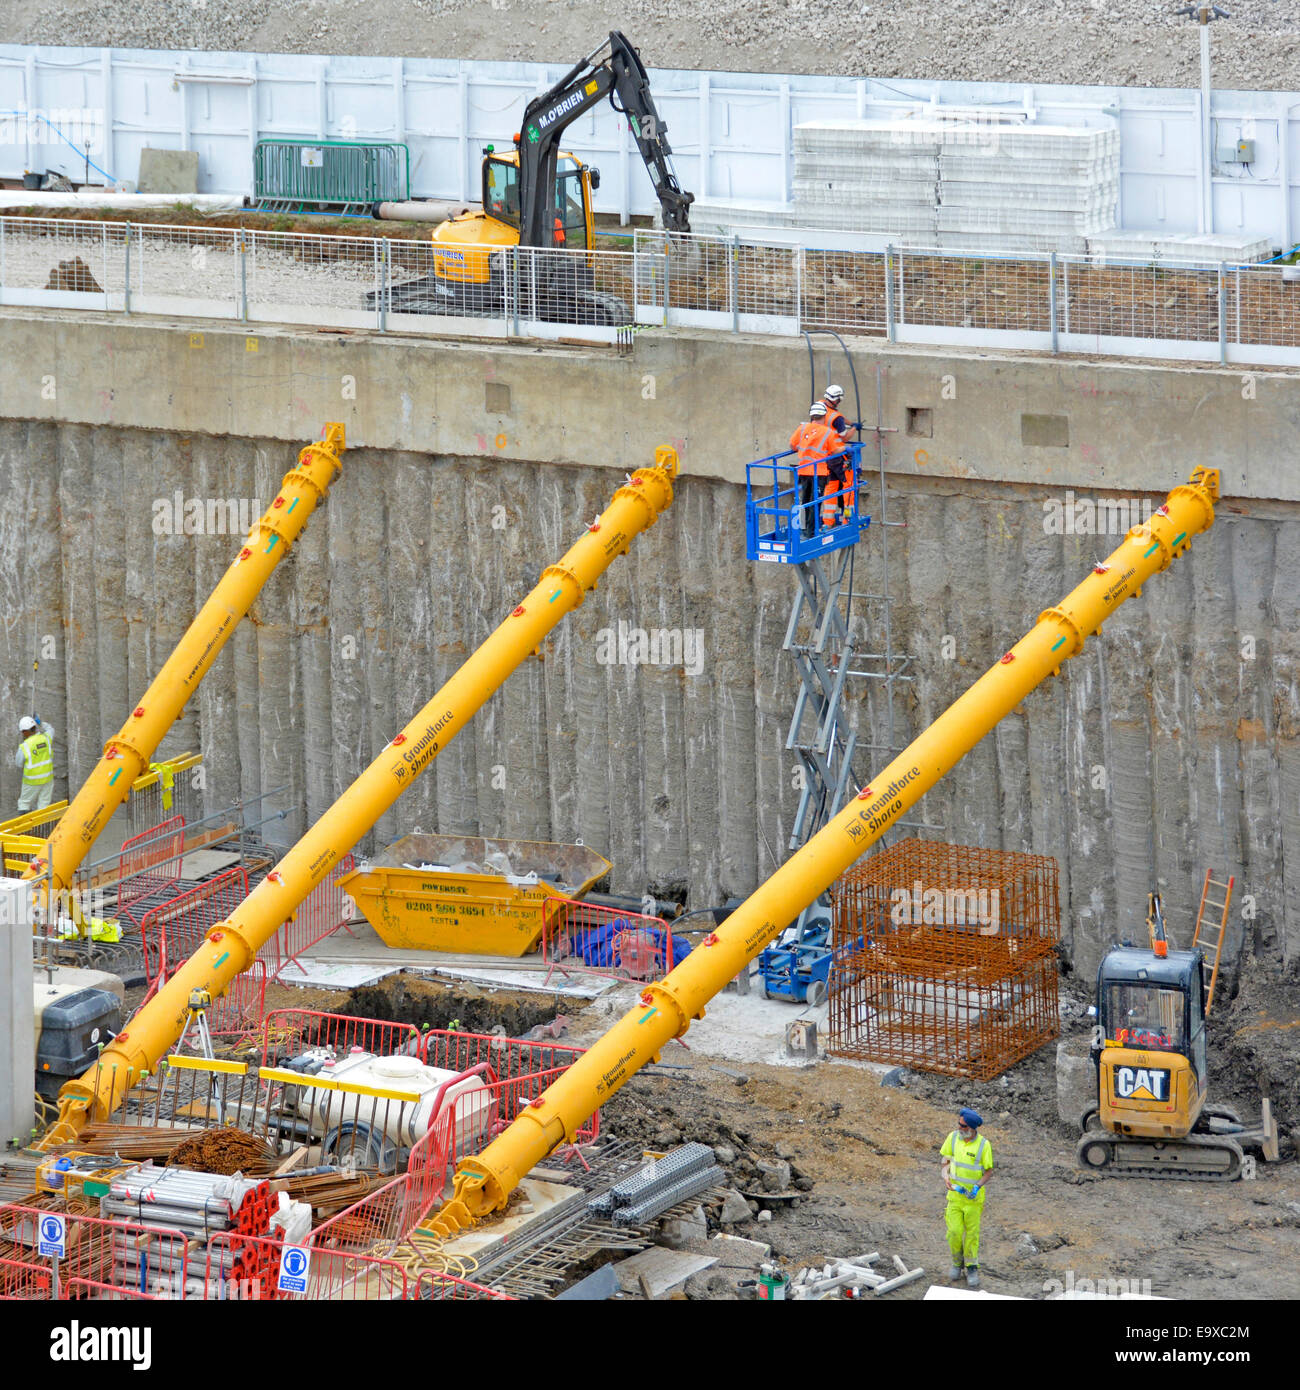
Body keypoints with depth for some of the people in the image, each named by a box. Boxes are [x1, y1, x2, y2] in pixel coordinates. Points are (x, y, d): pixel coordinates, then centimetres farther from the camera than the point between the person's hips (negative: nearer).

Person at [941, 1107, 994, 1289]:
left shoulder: (983, 1145, -16)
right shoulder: (953, 1138, -7)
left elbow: (988, 1171, -7)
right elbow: (945, 1162, 3)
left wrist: (977, 1187, -23)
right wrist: (946, 1178, -16)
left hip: (974, 1196, -2)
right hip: (955, 1193, 2)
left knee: (972, 1233, 6)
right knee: (954, 1231, -1)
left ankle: (972, 1268, 19)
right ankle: (957, 1263, 23)